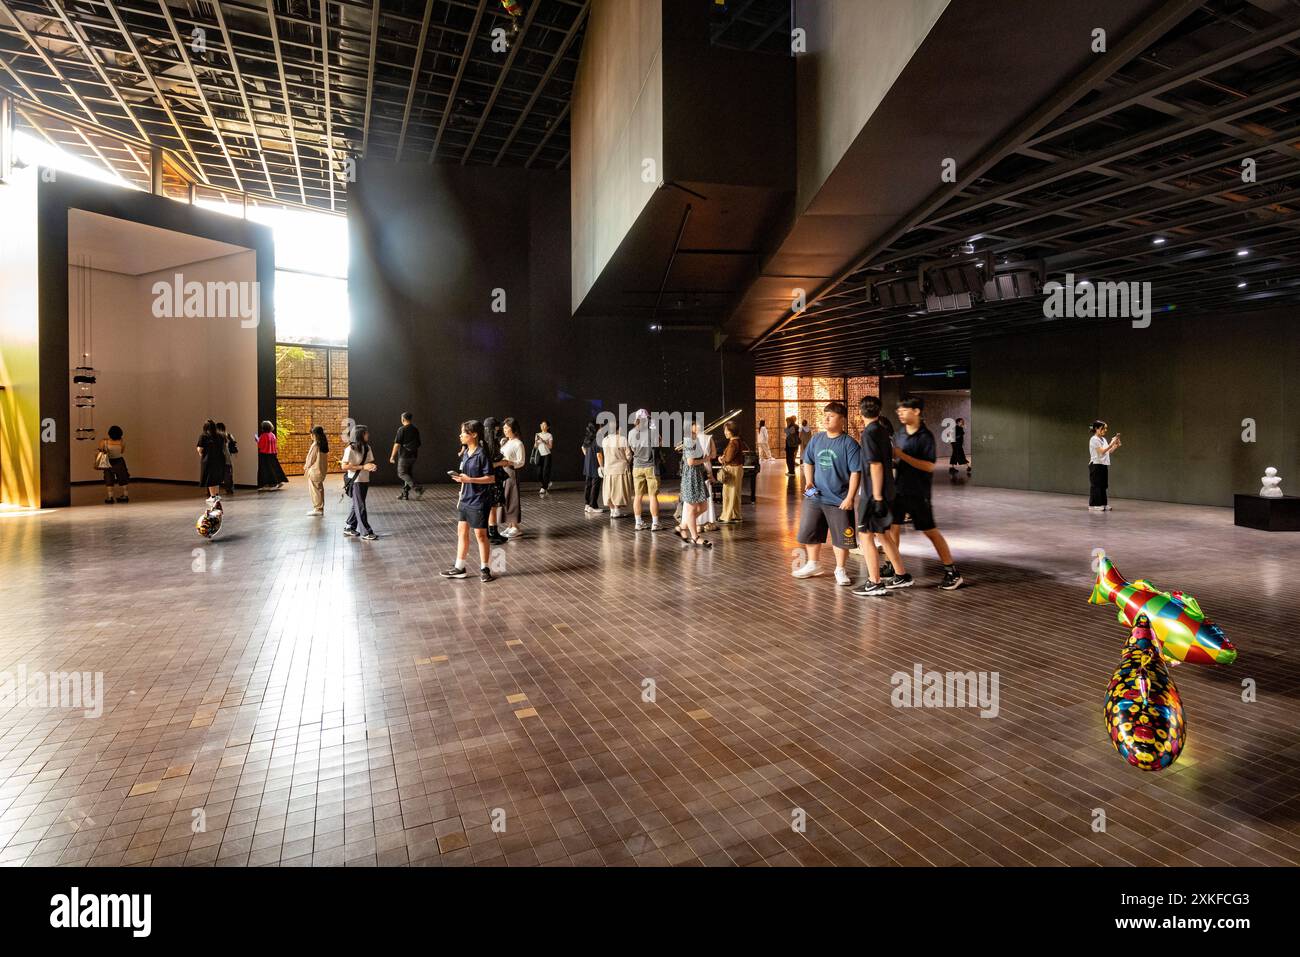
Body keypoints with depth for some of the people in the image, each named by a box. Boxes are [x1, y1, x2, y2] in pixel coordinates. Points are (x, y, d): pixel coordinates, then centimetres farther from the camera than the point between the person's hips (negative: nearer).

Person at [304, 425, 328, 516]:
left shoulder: (315, 445, -18)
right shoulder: (323, 444, 6)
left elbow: (311, 458, -12)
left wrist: (306, 467, 4)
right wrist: (307, 465, 17)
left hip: (314, 471, -8)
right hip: (321, 470, 8)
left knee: (314, 490, 0)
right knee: (319, 489, 13)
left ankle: (317, 509, 3)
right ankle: (320, 508, 18)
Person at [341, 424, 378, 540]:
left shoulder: (367, 448, 7)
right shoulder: (350, 449, -14)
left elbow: (370, 462, 15)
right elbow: (344, 466, -17)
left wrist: (372, 467, -10)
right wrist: (363, 467, -22)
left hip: (365, 480, 7)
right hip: (355, 481, -7)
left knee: (356, 505, 15)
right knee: (360, 507, -2)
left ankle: (349, 528, 28)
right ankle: (366, 532, 2)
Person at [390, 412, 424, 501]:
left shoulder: (402, 430, -11)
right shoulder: (416, 430, 9)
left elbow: (397, 444, -13)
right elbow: (418, 445, 14)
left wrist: (392, 456, -8)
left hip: (404, 456, -7)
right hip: (413, 456, 7)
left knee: (402, 473, -1)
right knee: (409, 474, 10)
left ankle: (417, 487, -17)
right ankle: (405, 494, 13)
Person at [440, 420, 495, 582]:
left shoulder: (482, 454, -16)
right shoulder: (465, 452, 7)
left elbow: (491, 478, -18)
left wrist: (469, 479, -24)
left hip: (479, 501, -8)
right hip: (465, 499, 8)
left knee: (481, 534, 3)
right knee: (462, 532, 12)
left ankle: (485, 569, 16)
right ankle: (459, 568, 23)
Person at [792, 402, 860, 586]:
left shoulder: (849, 443, -12)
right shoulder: (816, 439, 3)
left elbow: (855, 472, -13)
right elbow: (808, 462, 17)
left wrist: (850, 497, -16)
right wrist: (808, 481, 3)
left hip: (839, 500, -5)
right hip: (815, 497, 5)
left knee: (841, 537, 5)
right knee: (808, 532, 15)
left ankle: (840, 570, 24)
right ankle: (813, 565, 35)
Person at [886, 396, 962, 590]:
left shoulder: (925, 436, -12)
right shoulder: (902, 434, 10)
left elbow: (929, 466, -20)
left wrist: (902, 455, -23)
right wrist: (893, 460, 1)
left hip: (918, 493, -7)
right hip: (898, 489, 7)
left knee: (931, 531, -2)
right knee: (892, 527, 9)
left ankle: (952, 572, 8)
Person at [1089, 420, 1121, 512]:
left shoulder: (1103, 439, 15)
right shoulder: (1094, 439, -11)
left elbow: (1108, 452, 13)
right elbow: (1102, 451, -19)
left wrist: (1116, 446, 2)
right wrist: (1111, 444, -23)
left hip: (1104, 465, 8)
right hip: (1096, 465, -8)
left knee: (1103, 485, 9)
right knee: (1096, 485, -6)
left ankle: (1102, 504, 14)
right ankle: (1094, 505, -2)